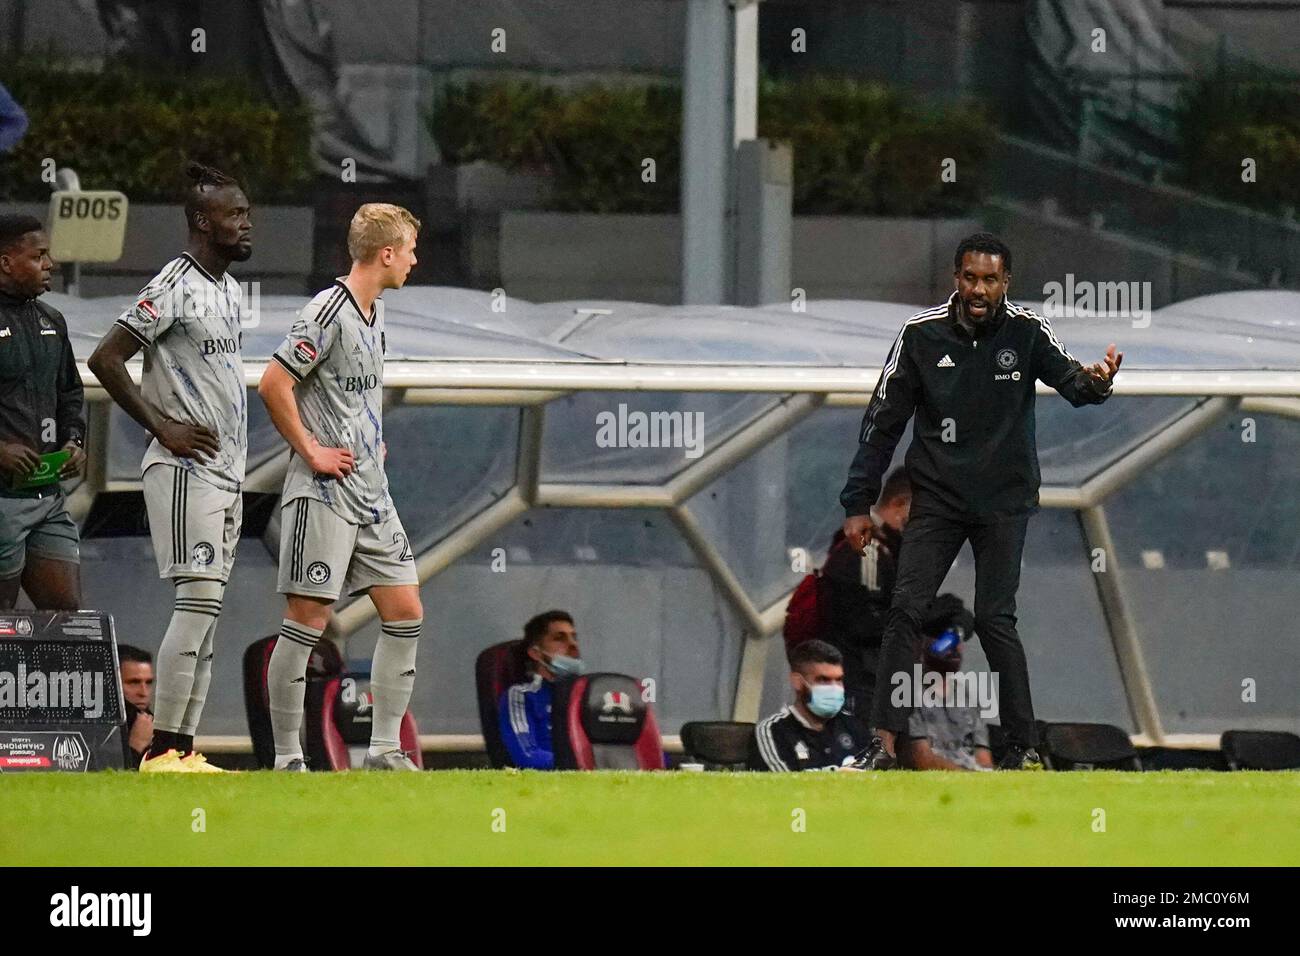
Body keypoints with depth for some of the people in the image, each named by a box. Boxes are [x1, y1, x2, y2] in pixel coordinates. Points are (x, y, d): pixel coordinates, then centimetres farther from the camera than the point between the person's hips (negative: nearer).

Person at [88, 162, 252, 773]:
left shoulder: (229, 290, 16)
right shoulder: (175, 288, -13)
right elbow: (105, 359, -17)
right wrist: (164, 427, -16)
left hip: (225, 471, 9)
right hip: (185, 468, -9)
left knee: (207, 609, 7)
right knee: (198, 600, -14)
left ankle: (182, 750, 8)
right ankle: (162, 751, -15)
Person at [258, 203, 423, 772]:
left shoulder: (373, 314, 14)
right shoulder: (328, 313, -14)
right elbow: (273, 386, -18)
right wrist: (312, 451, -15)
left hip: (371, 491, 9)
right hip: (323, 493, -9)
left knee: (405, 612, 5)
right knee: (307, 620, -6)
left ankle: (385, 749, 11)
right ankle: (287, 759, -2)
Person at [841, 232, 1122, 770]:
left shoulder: (1026, 332, -5)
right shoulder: (921, 334, -3)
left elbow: (1068, 378, -20)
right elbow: (883, 421, 2)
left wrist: (1094, 381, -45)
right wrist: (858, 503, -1)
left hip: (1004, 500, -2)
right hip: (937, 498, 2)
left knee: (994, 619, -8)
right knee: (905, 609, -9)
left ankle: (1025, 747, 1)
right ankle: (884, 742, -7)